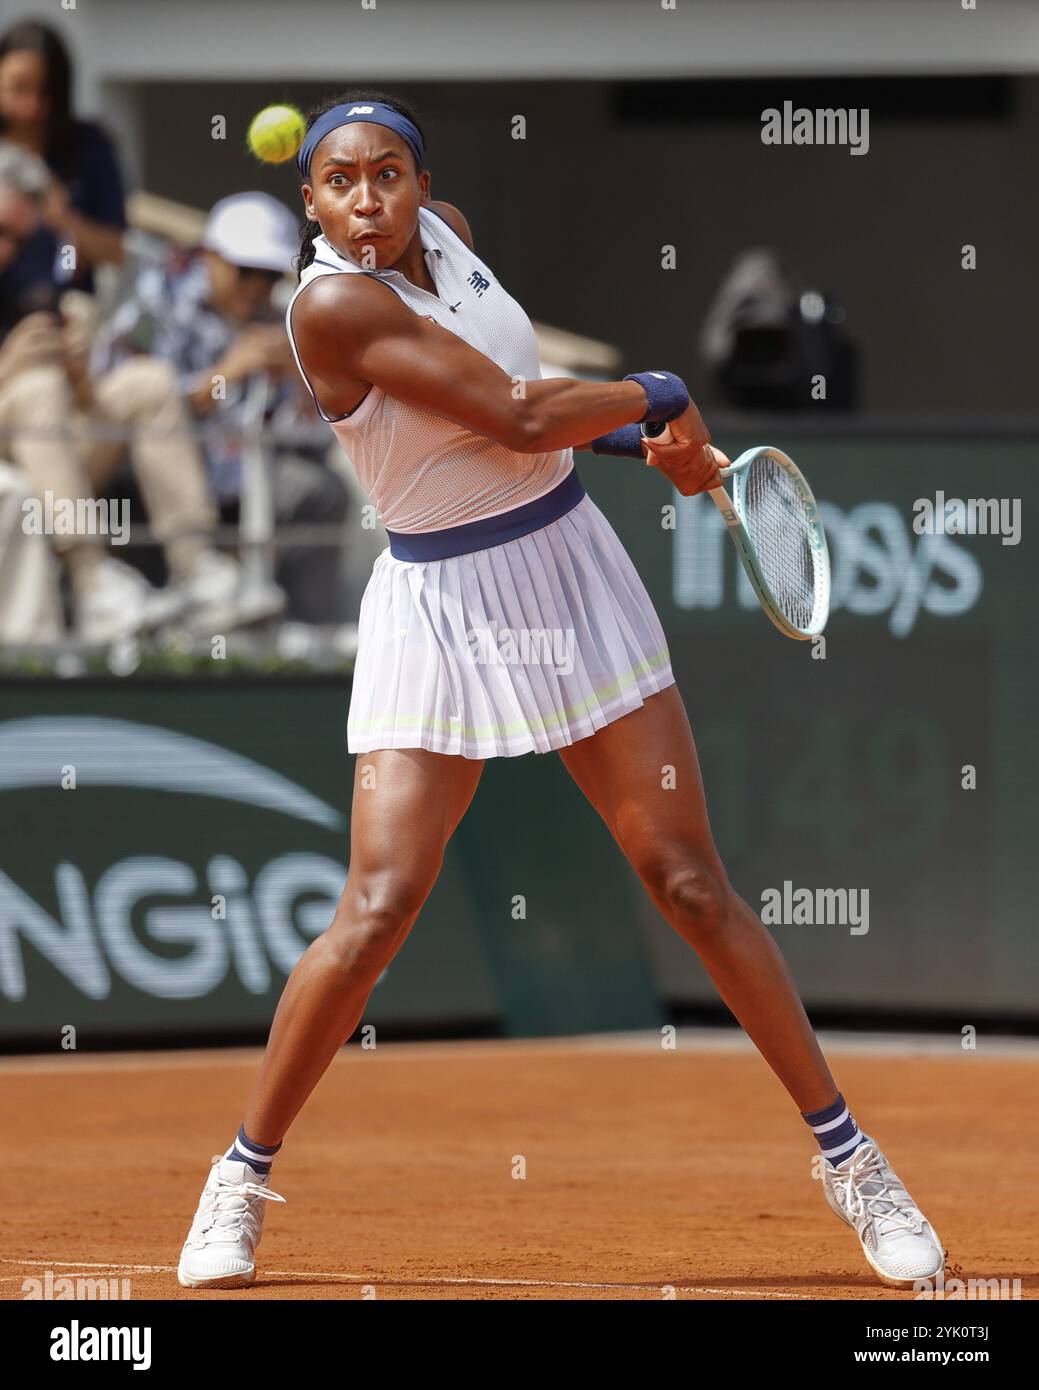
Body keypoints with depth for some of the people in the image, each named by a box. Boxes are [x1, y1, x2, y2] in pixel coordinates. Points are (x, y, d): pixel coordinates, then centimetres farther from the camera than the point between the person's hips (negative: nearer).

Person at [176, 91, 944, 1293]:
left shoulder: (446, 233, 3)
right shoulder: (336, 304, -19)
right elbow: (519, 421, -20)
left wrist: (647, 443, 7)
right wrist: (660, 397, -4)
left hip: (573, 574, 5)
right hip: (440, 606, -5)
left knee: (690, 883, 3)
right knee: (377, 909, -13)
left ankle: (848, 1158, 10)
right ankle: (243, 1178, 6)